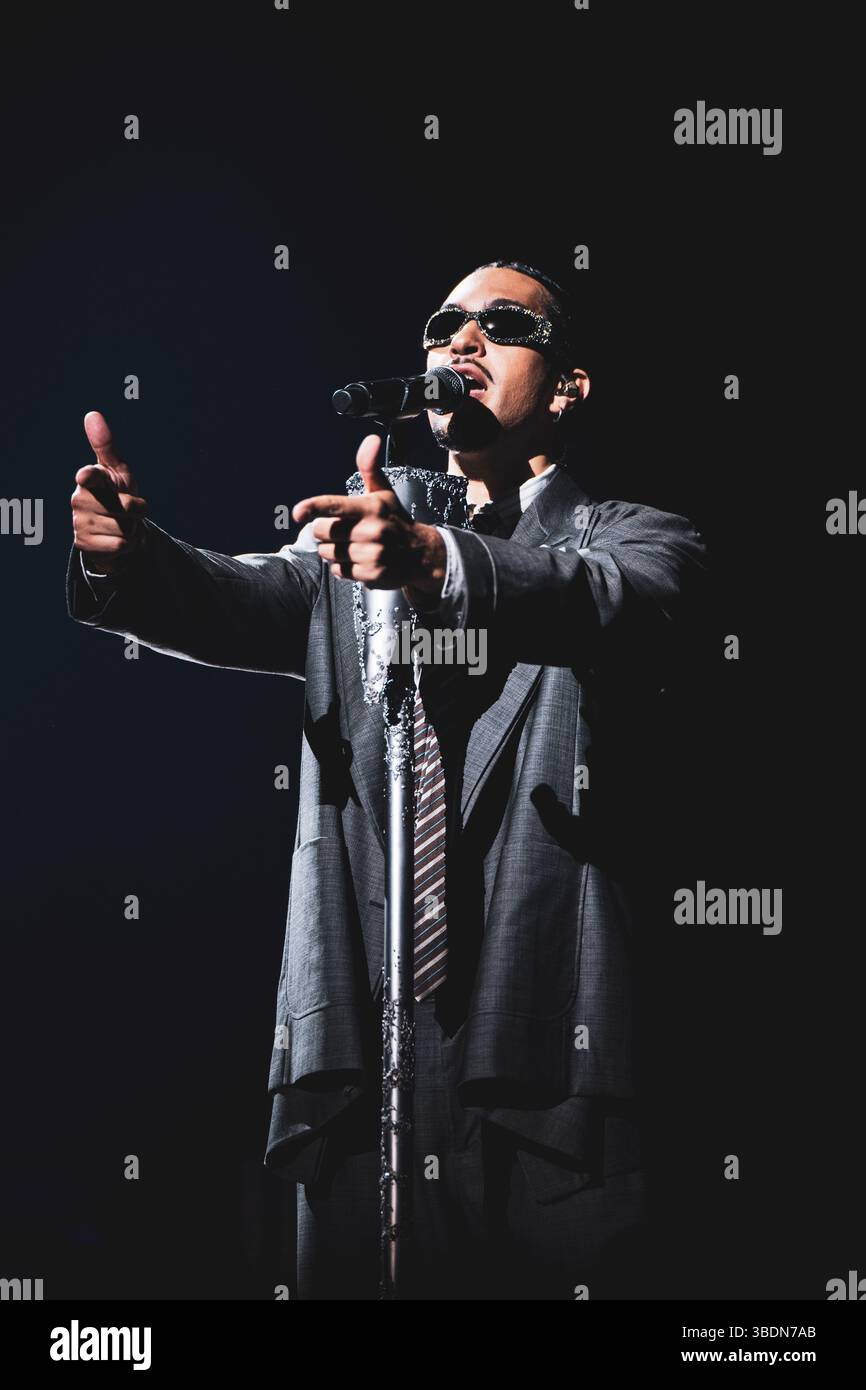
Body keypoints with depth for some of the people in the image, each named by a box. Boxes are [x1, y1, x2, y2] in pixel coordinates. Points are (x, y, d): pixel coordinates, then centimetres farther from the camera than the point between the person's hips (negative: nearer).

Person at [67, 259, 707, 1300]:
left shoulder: (633, 542, 6)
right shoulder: (350, 545, 16)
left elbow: (611, 604, -18)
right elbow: (237, 606, -3)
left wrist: (440, 565, -38)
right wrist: (125, 553, -26)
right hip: (355, 1061, 3)